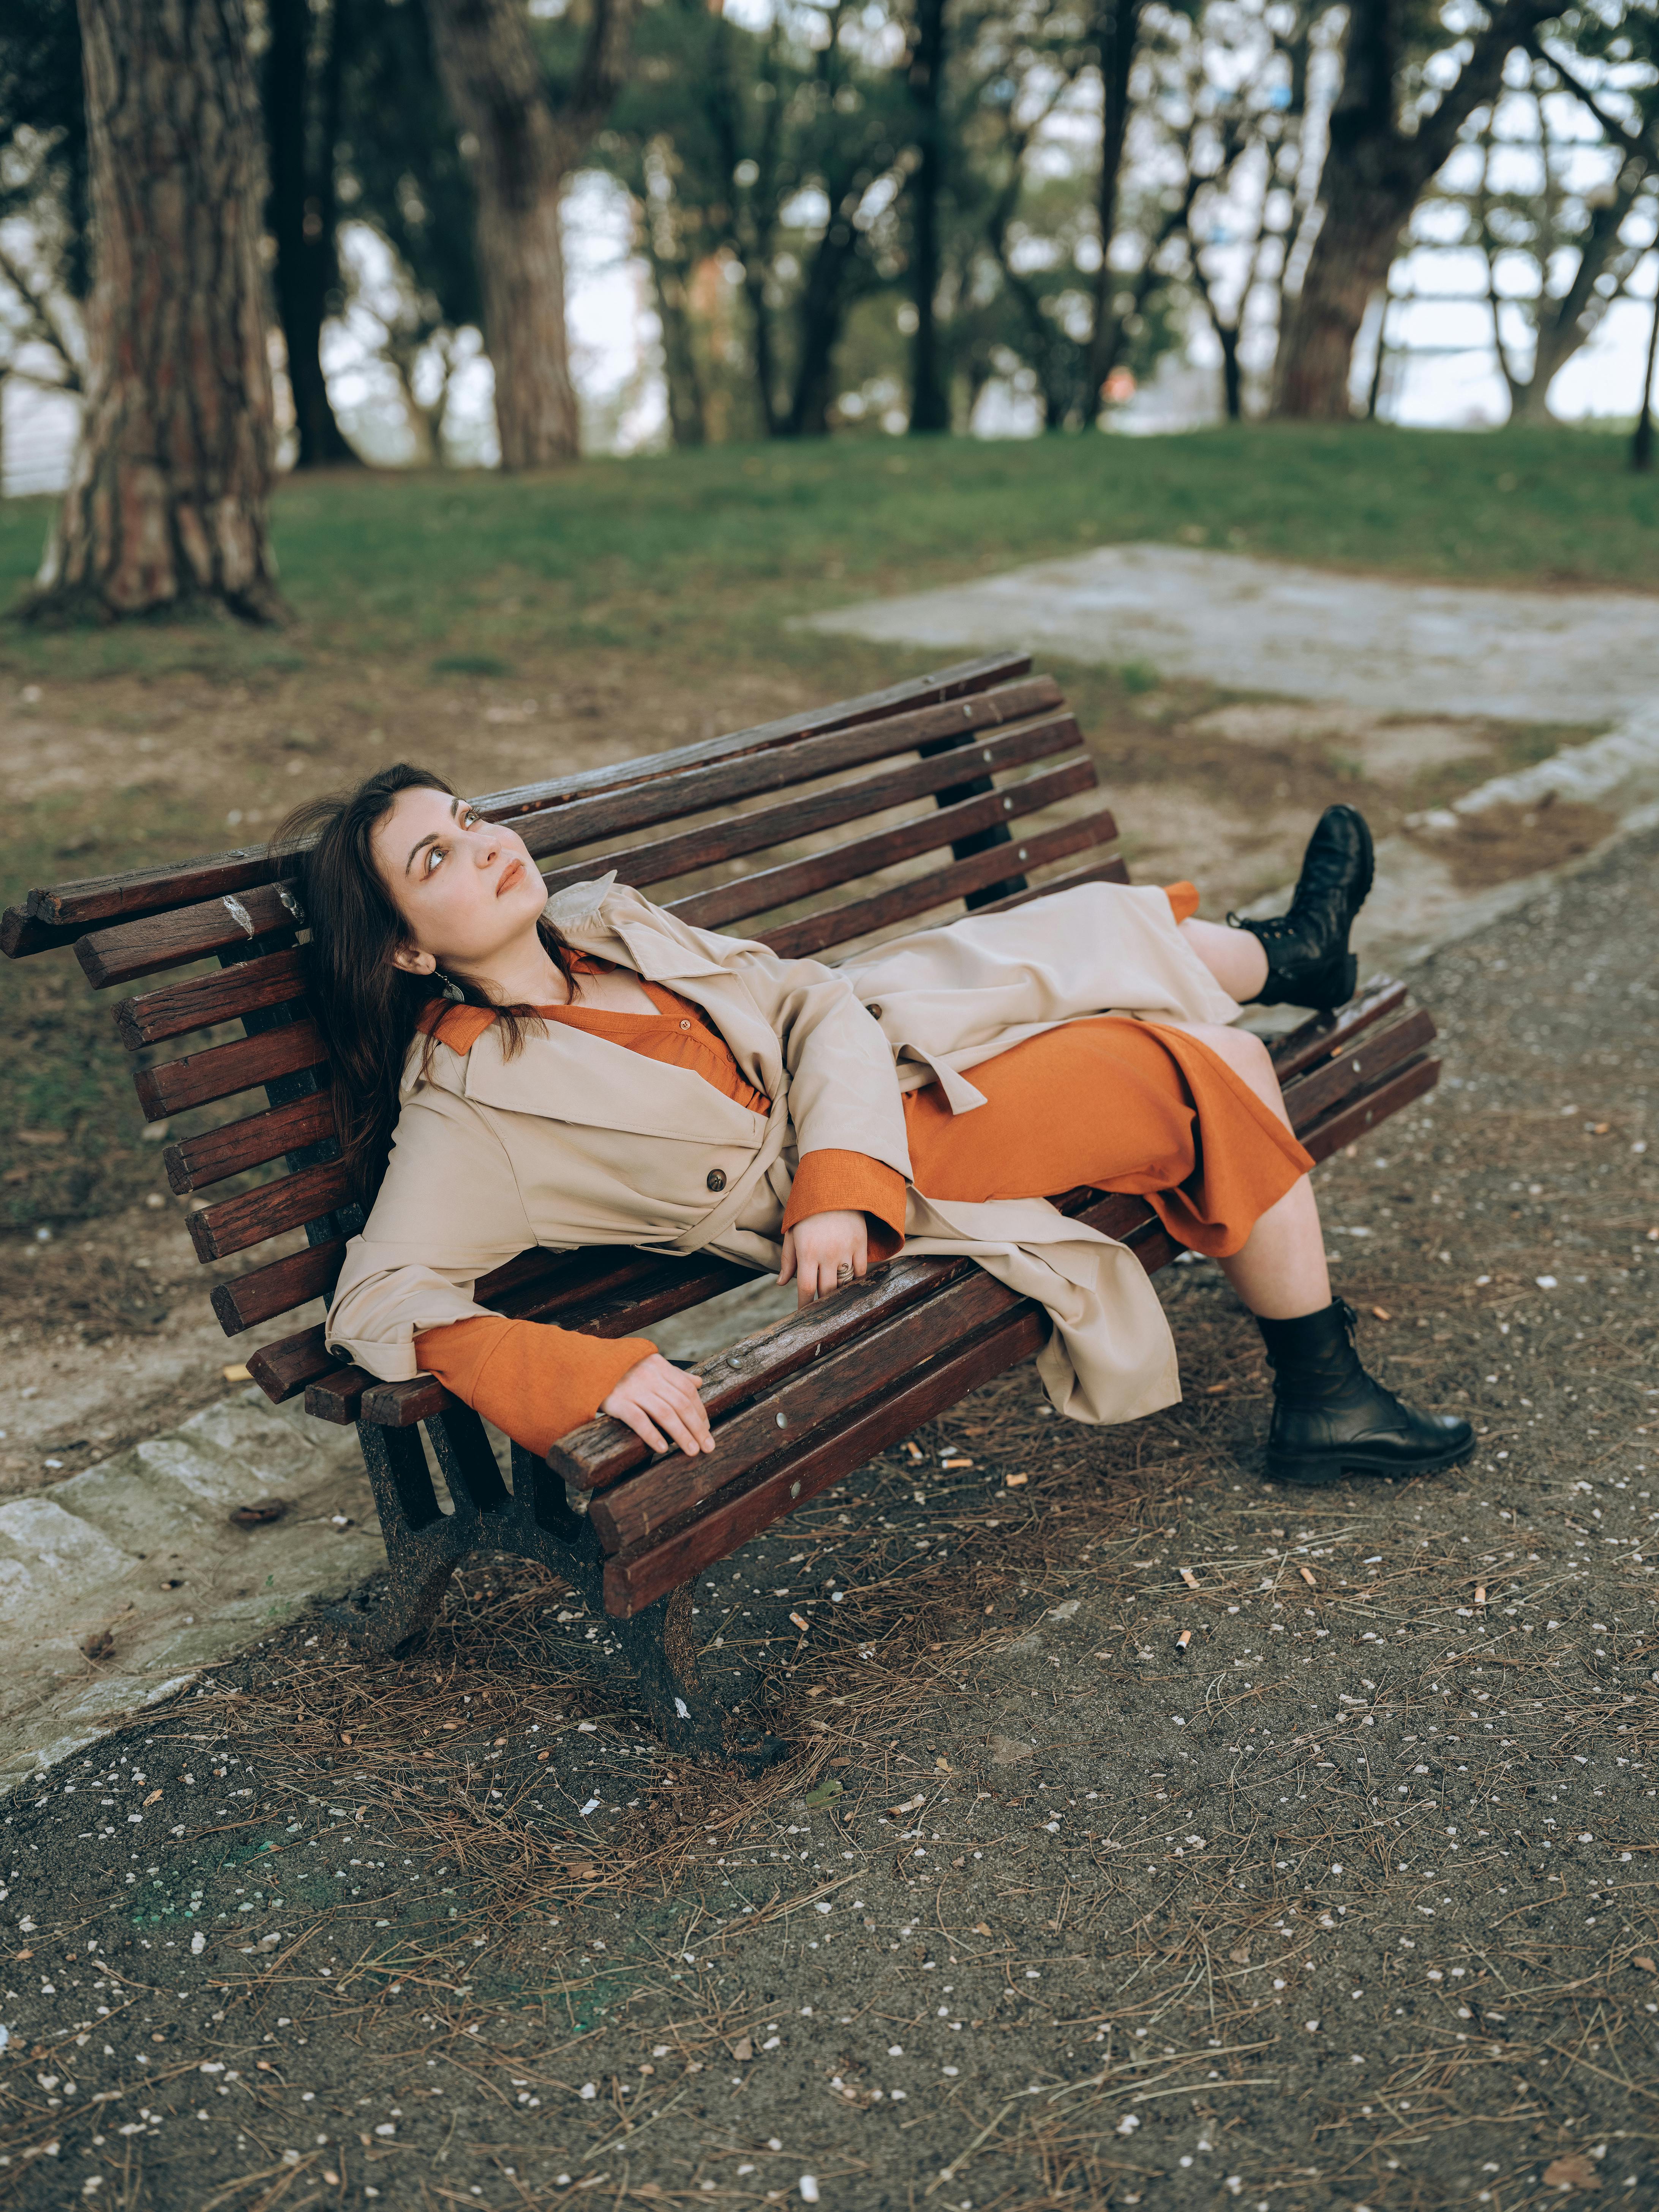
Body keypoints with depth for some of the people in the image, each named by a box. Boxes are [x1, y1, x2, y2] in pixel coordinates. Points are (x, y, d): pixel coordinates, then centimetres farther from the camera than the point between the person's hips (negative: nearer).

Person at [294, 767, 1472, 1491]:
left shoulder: (601, 922, -4)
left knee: (1112, 930, 19)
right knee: (1220, 1072, -3)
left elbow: (812, 998, -5)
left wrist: (841, 1180, -22)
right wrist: (588, 1372, -44)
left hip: (865, 1078, 7)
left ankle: (1292, 953, 54)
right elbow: (379, 1306, -30)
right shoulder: (468, 1112, -24)